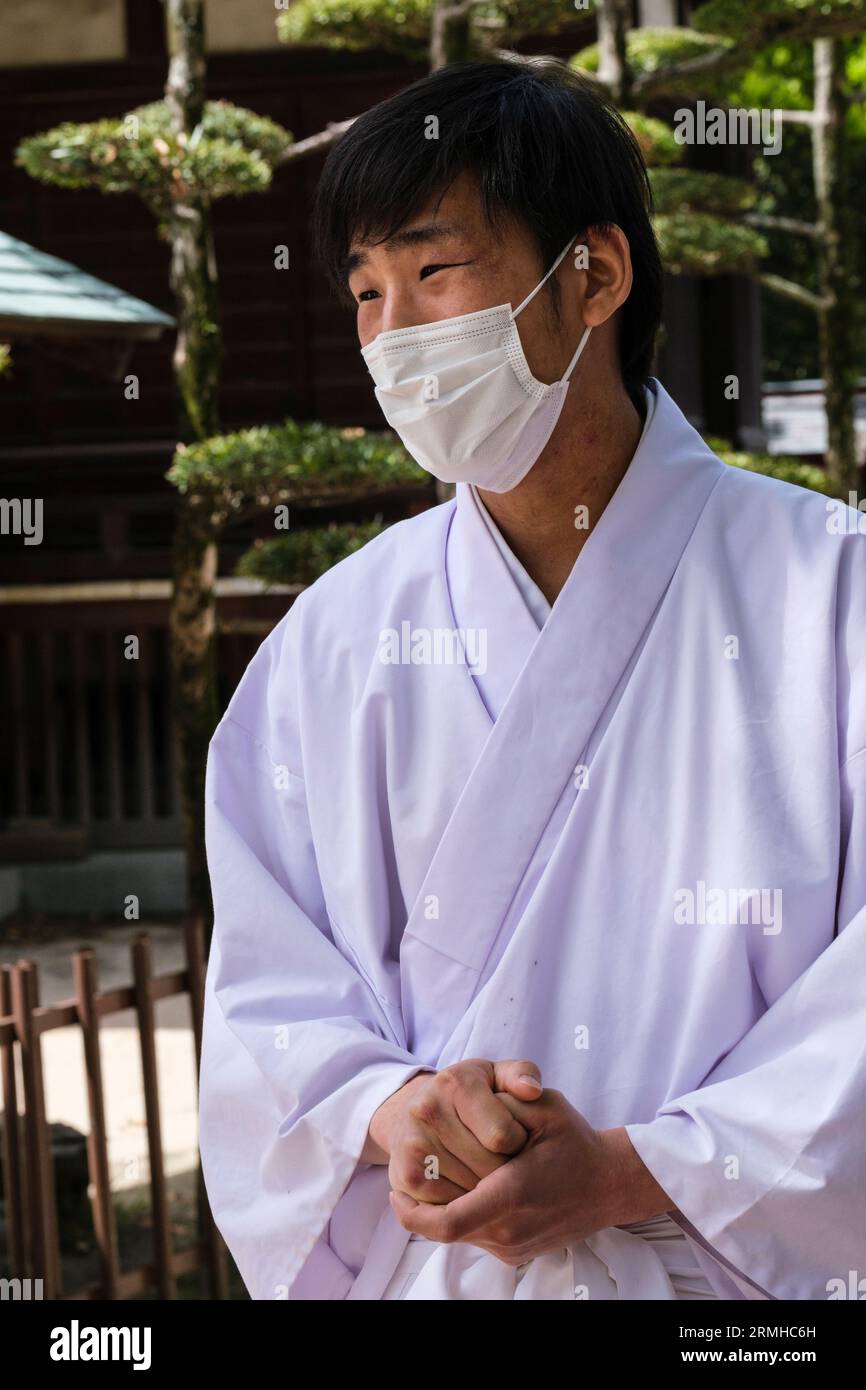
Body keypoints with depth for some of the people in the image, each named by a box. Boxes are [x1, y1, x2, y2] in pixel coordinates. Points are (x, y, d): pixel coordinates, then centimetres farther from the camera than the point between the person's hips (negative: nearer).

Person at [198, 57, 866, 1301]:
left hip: (718, 1269, -2)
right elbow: (265, 990, 2)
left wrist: (632, 1173, -20)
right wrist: (387, 1110, -18)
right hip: (410, 1268, 2)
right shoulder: (338, 637, 3)